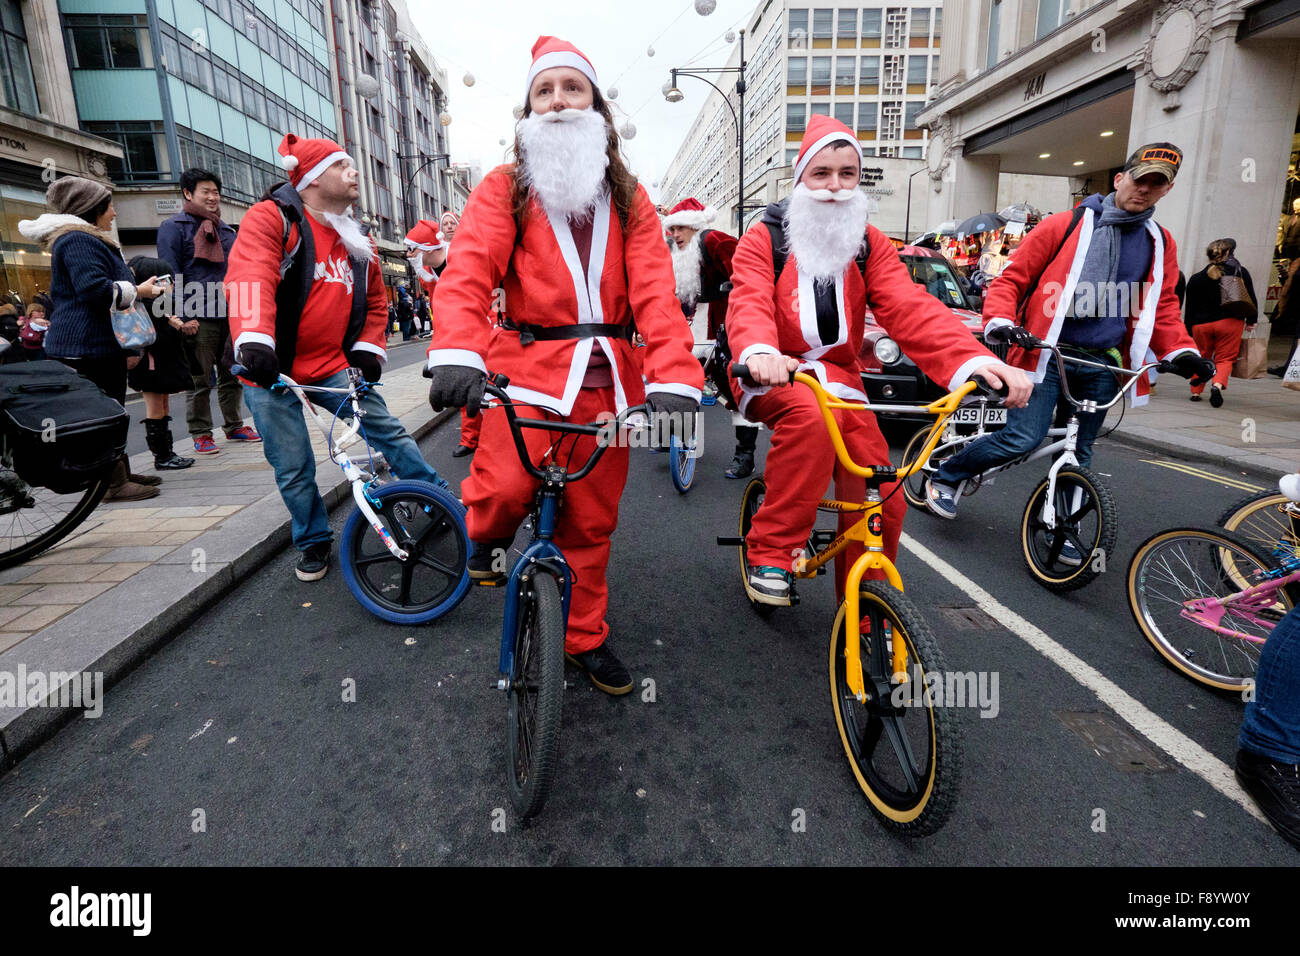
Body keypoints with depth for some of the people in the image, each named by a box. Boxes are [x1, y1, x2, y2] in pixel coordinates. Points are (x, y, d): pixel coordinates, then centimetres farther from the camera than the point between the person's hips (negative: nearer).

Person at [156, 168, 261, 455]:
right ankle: (201, 434, 6)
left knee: (232, 375, 10)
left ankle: (234, 426, 21)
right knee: (199, 380, -1)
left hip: (231, 316, 6)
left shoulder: (225, 230, 21)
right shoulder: (174, 227, 2)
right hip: (198, 318, -6)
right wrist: (181, 316, -14)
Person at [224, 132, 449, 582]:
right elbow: (250, 277, -25)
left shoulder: (357, 240, 11)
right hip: (271, 369, -4)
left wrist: (368, 349, 4)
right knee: (294, 469, 3)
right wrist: (254, 341, -41)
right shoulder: (272, 219, -9)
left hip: (332, 365, 4)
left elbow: (375, 302, 20)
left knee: (387, 430, -4)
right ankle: (314, 543, 22)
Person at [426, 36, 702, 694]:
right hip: (527, 368, -2)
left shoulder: (628, 200, 12)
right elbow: (467, 274, -10)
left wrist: (674, 379, -20)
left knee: (591, 521, 9)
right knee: (506, 486, -24)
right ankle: (487, 536, 15)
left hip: (606, 378, 2)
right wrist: (457, 354, -32)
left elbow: (655, 291, -3)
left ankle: (585, 638, 30)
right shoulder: (503, 190, 6)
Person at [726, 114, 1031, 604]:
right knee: (812, 413, -38)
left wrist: (974, 359, -26)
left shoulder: (870, 245, 9)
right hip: (774, 378, -3)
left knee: (880, 498, -9)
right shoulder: (765, 237, 0)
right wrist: (760, 352, -45)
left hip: (839, 379, 4)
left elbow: (910, 308, -7)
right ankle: (771, 551, -22)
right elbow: (750, 302, -19)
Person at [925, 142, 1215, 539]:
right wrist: (1000, 322, -21)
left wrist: (1182, 353, 2)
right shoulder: (1065, 226, -2)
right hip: (1048, 354, -5)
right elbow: (1010, 279, -3)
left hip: (1102, 364, 5)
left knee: (1079, 453, 11)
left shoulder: (1160, 244, 13)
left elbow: (1163, 309, 18)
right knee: (1023, 439, -15)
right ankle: (944, 478, 6)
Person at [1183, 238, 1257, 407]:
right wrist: (1251, 321, 17)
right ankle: (1217, 385, -24)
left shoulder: (1196, 279, 4)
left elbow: (1190, 308, 5)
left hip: (1201, 324, 1)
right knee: (1224, 359, 3)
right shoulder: (1240, 272, 1)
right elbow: (1251, 299, 4)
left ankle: (1196, 392, 16)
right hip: (1230, 322, -1)